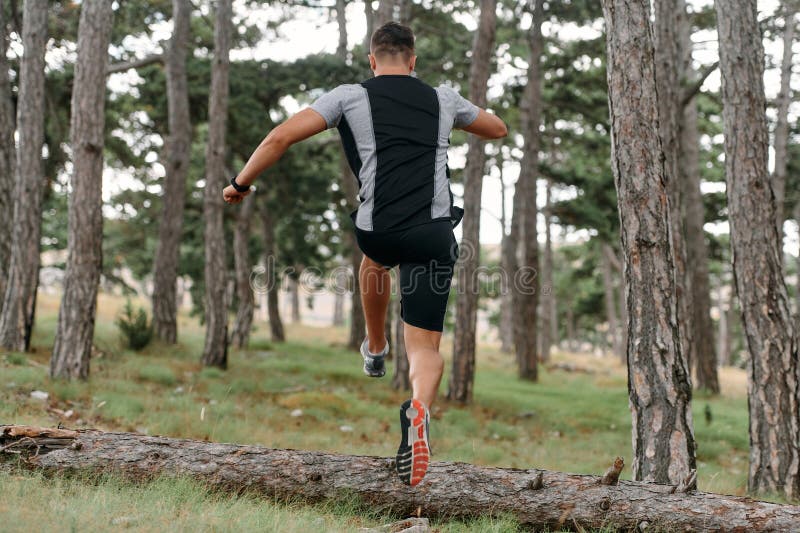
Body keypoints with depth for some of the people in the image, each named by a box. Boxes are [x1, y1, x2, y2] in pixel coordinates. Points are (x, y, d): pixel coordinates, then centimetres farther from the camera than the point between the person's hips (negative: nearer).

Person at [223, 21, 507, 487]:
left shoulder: (351, 96, 8)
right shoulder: (443, 99, 16)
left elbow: (281, 137, 0)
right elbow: (498, 129, 34)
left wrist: (241, 183, 12)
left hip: (377, 231, 0)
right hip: (434, 233, 0)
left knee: (376, 260, 39)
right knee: (425, 345, 2)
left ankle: (376, 350, 53)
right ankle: (419, 410, -29)